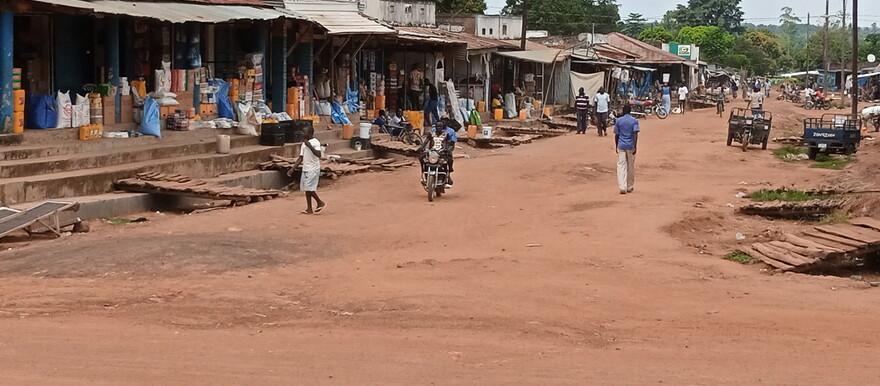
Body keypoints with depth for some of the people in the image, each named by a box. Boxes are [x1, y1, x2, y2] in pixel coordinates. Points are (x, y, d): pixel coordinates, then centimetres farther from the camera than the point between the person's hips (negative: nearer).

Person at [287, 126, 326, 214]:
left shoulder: (315, 142, -11)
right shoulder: (304, 144, 14)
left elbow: (318, 154, -24)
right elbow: (300, 158, 16)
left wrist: (310, 146, -26)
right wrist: (292, 169, 11)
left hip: (313, 169, -8)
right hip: (305, 169, 8)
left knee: (309, 188, -13)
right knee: (306, 188, 6)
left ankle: (320, 203, 4)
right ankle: (309, 209, 11)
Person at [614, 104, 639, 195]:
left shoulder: (618, 120, 1)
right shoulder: (634, 121, -2)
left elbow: (616, 135, 4)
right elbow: (635, 134, -11)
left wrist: (616, 146, 13)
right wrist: (635, 147, -11)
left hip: (621, 146, 0)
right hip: (630, 146, 0)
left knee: (621, 166, -3)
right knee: (631, 167, 12)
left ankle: (622, 187, -15)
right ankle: (629, 187, 21)